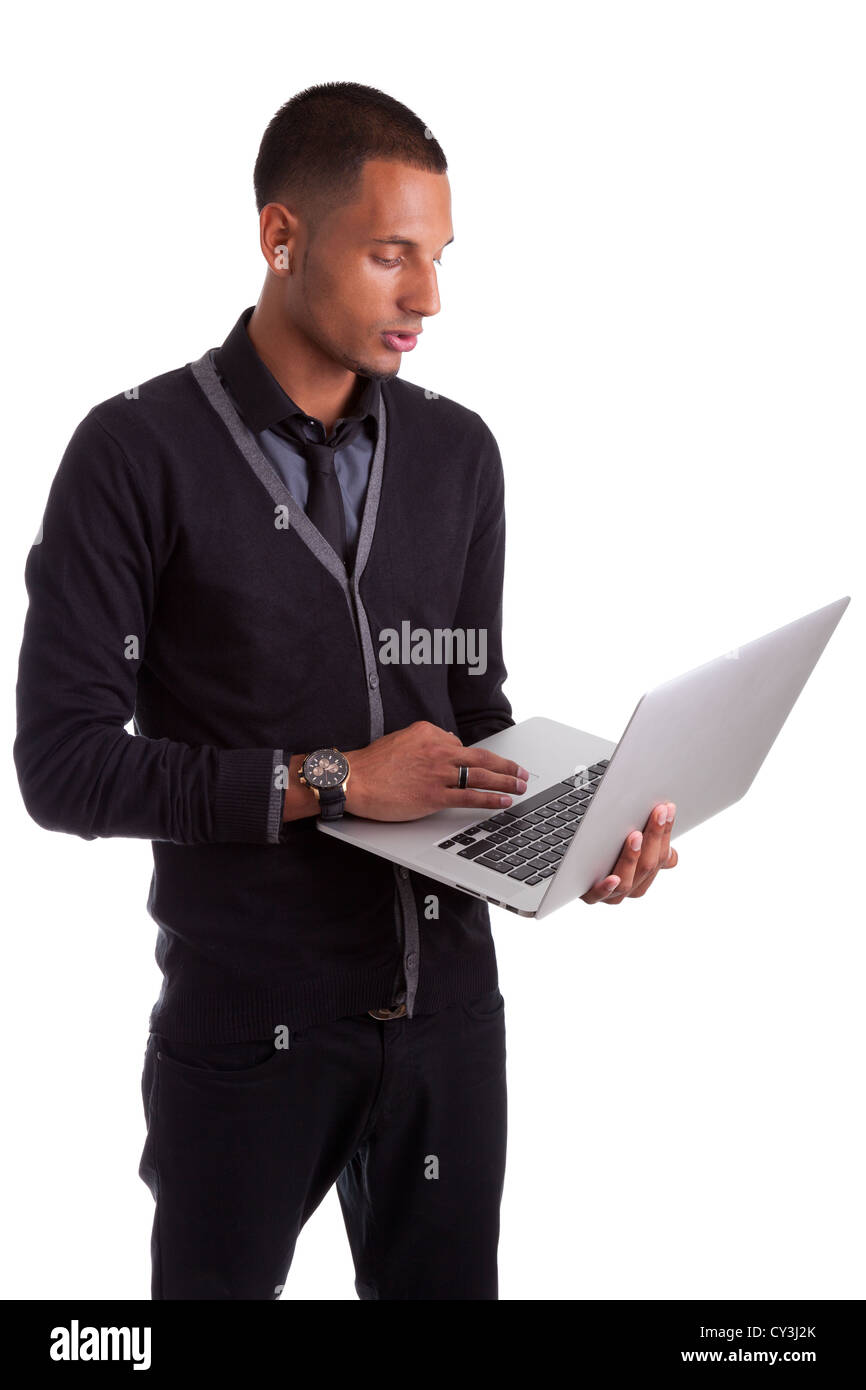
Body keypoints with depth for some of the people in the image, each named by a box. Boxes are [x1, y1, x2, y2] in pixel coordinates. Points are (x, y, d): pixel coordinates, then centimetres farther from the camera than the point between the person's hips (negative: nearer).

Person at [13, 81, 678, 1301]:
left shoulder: (458, 453, 5)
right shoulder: (137, 454, -9)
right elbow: (63, 764, -13)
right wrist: (328, 781, -18)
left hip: (447, 1004, 4)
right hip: (247, 1022, -4)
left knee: (445, 1282, 16)